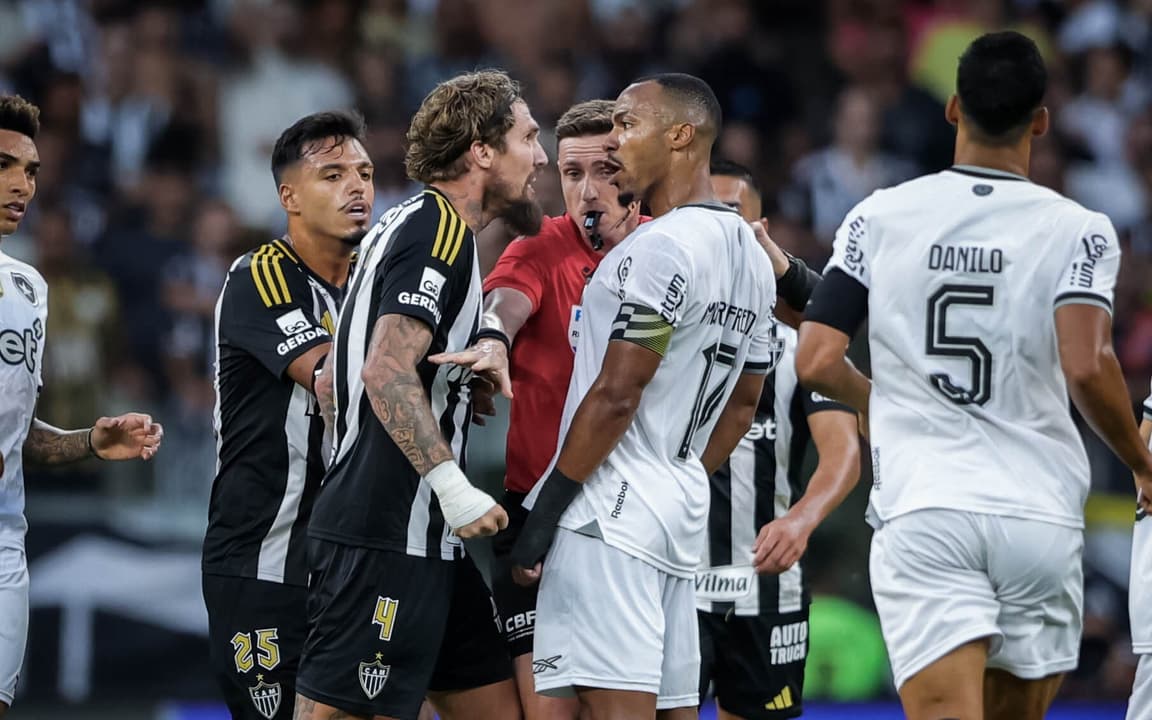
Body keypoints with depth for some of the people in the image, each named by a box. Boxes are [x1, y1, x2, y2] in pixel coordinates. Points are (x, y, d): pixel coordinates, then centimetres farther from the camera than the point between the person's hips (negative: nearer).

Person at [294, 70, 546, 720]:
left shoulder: (413, 225, 20)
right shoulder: (439, 232, -11)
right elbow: (387, 373, -23)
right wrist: (454, 488, -25)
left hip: (425, 542, 11)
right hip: (386, 538, -11)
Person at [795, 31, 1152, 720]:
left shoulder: (880, 218, 4)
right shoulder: (1079, 231, -1)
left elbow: (817, 363, 1)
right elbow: (1086, 367, -15)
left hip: (924, 511, 0)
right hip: (1041, 515, 0)